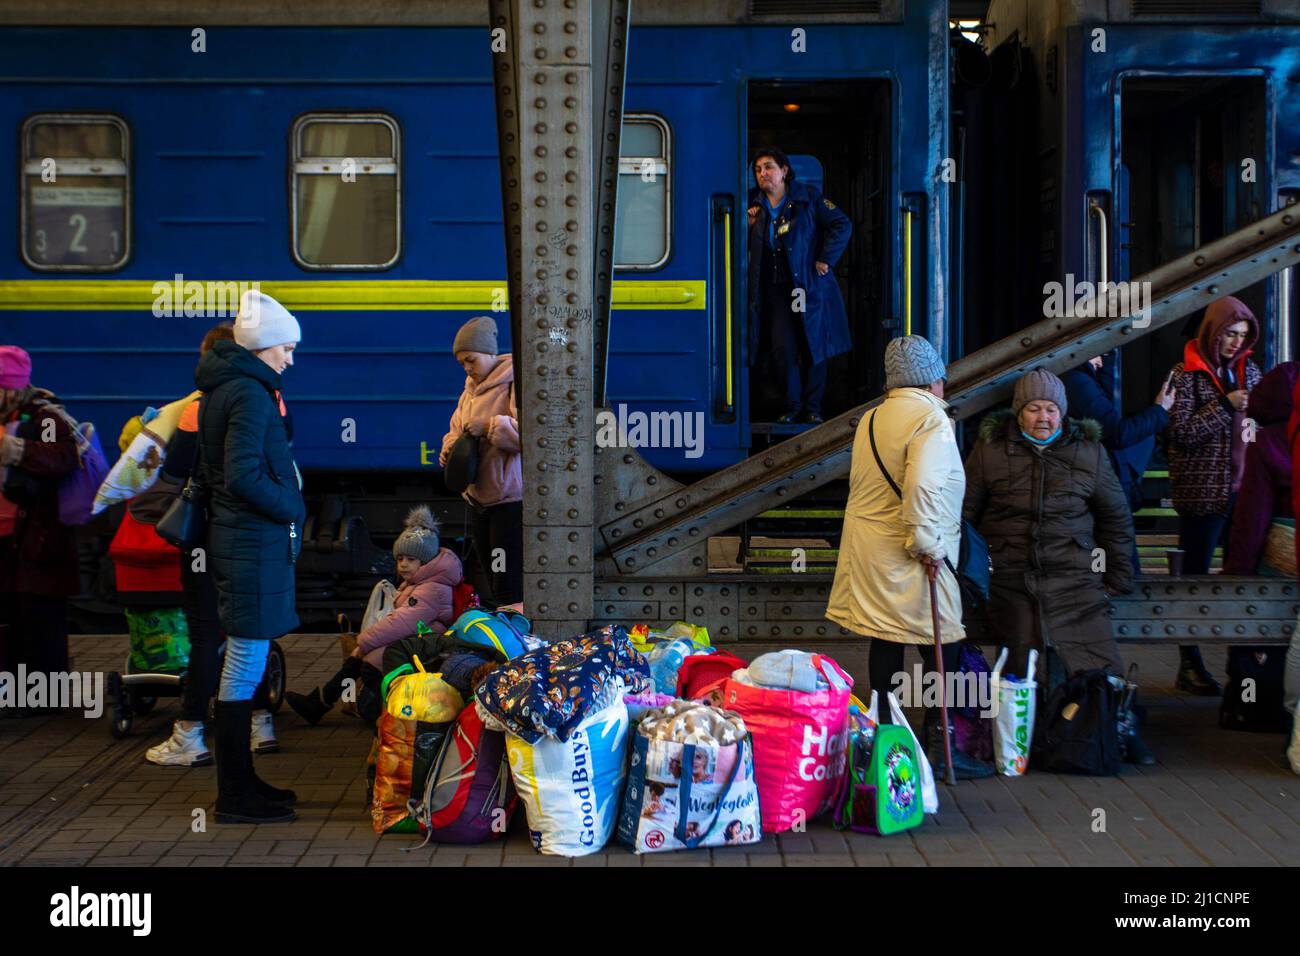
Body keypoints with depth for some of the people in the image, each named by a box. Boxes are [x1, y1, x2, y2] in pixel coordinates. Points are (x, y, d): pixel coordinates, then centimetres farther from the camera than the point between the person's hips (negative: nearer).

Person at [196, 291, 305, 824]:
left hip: (235, 536, 10)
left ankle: (239, 784, 24)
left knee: (242, 664, 15)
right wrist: (292, 510, -11)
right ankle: (236, 798, 1)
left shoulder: (220, 389, 16)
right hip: (256, 541, -10)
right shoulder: (249, 392, -15)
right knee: (246, 665, -5)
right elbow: (243, 476, -23)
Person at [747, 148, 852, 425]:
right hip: (774, 290, 2)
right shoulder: (753, 203, 7)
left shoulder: (808, 197, -2)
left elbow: (842, 226, -3)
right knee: (782, 349, -6)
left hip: (808, 286, -2)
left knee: (813, 349, 4)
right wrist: (749, 226, -5)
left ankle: (812, 409, 15)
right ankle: (792, 406, 10)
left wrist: (825, 260, -8)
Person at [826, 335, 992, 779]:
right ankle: (939, 746, 1)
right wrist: (927, 545, -17)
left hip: (869, 549, 8)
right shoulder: (930, 417, -12)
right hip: (908, 557, -8)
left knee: (885, 643, 14)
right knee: (938, 647, -1)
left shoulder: (870, 420, 12)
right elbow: (923, 485, -24)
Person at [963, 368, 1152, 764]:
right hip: (1011, 581, 0)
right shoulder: (990, 449, 3)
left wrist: (1118, 577, 12)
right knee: (1020, 673, 0)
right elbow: (964, 513, 10)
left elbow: (1115, 516, 15)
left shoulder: (1088, 450, 7)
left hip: (1074, 580, 0)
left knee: (1100, 665, -5)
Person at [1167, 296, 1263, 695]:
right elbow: (1181, 433, -12)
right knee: (1195, 576, 3)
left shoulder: (1248, 370, 9)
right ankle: (1190, 666, 11)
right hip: (1202, 493, -5)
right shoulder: (1186, 374, -7)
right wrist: (1225, 405, -17)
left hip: (1242, 490, 5)